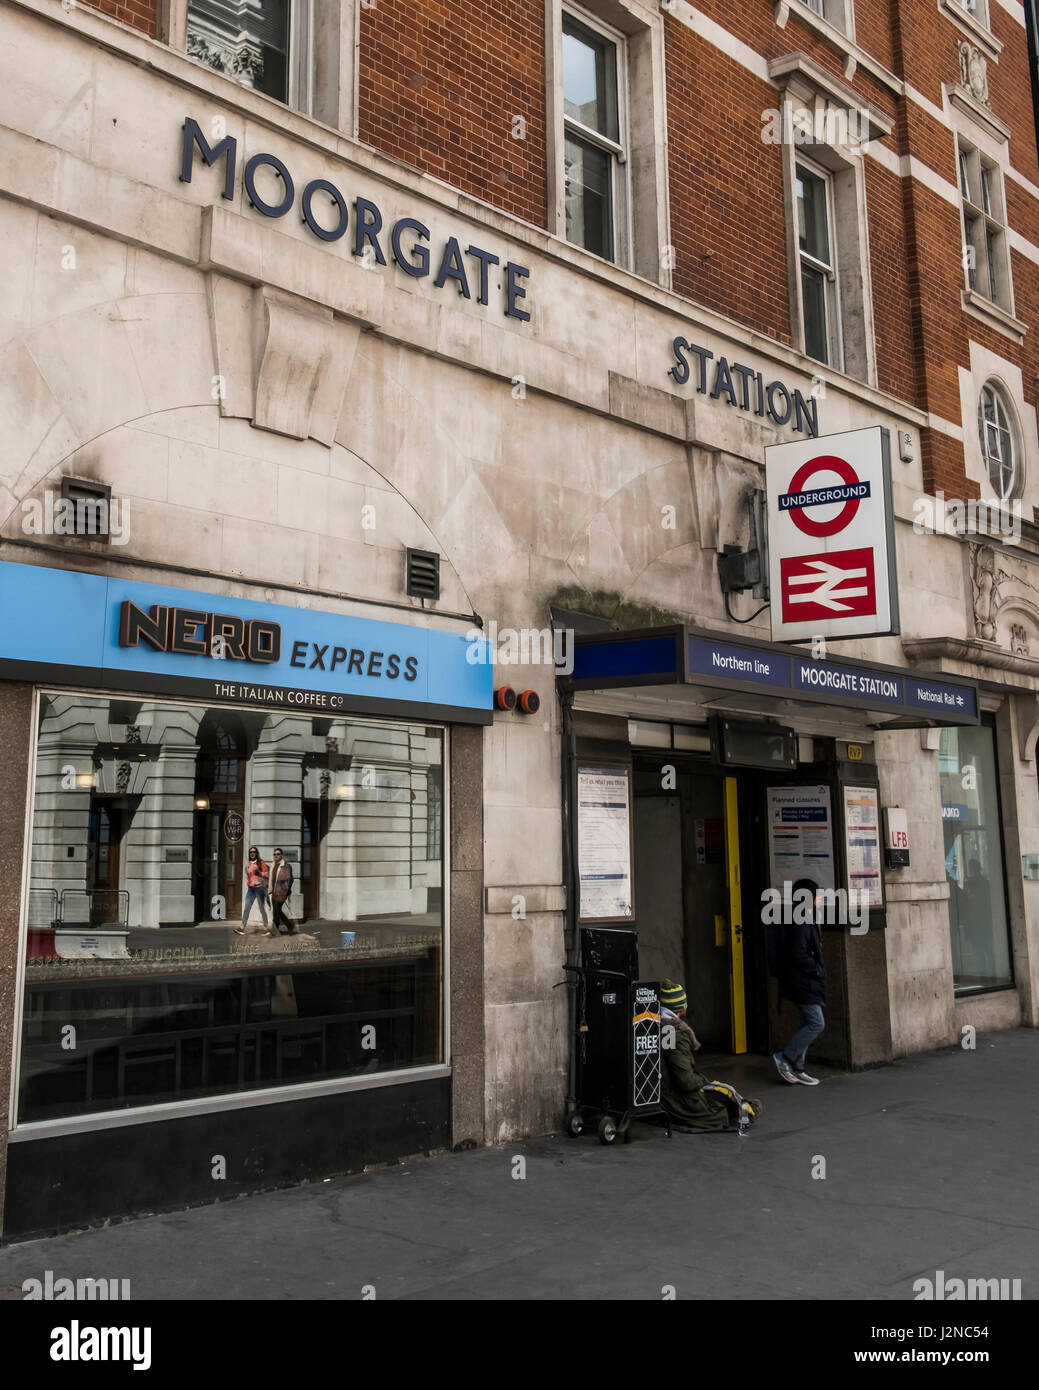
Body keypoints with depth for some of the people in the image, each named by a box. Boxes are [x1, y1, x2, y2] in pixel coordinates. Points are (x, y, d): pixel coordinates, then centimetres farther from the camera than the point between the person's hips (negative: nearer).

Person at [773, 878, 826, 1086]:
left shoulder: (804, 920, 15)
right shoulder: (801, 922, -18)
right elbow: (798, 954, -23)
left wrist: (817, 970, 12)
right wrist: (817, 969, -12)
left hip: (805, 983, 11)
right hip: (803, 983, -11)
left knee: (808, 1024, 11)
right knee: (816, 1023, -10)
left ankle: (796, 1070, 14)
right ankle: (785, 1057, -3)